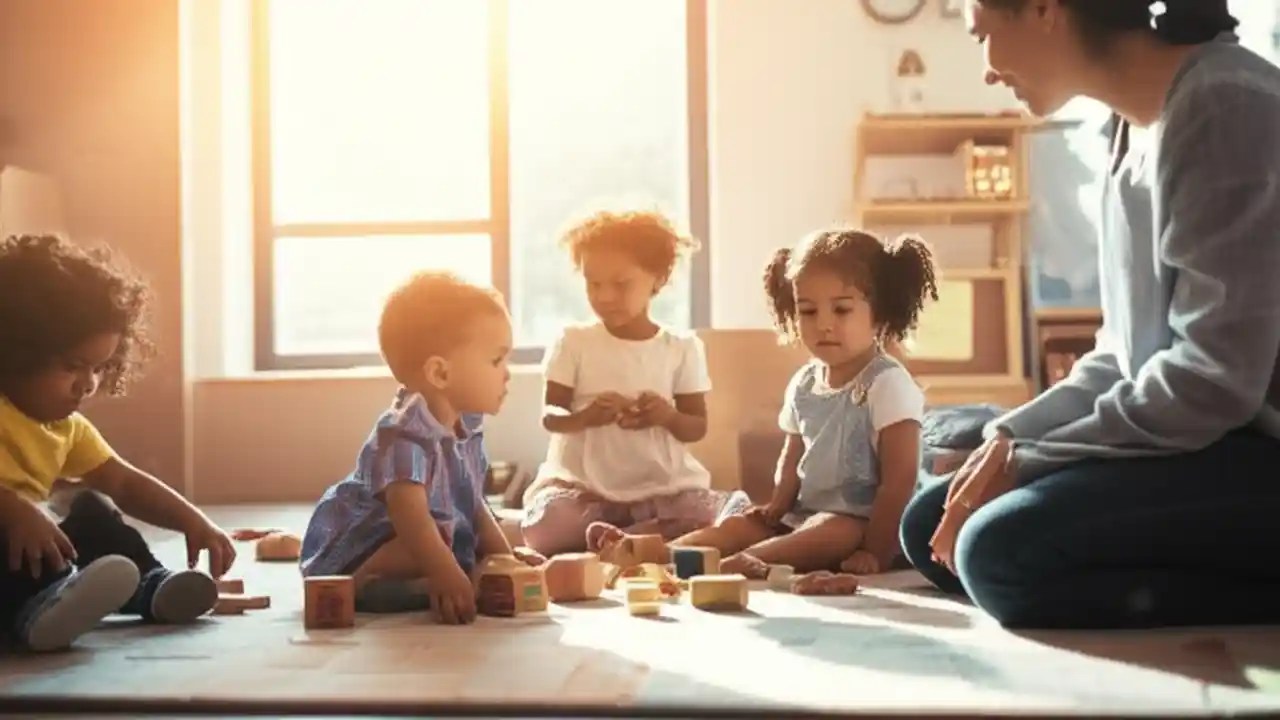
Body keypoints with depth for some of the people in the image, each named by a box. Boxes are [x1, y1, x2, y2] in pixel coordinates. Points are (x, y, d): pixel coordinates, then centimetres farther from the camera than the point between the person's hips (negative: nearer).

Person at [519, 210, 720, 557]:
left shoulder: (682, 347, 4)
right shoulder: (573, 342, 3)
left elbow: (698, 427, 4)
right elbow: (550, 416, -3)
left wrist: (668, 416, -19)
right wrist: (584, 416, -27)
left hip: (661, 486, 1)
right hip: (581, 484, -1)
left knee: (703, 516, -30)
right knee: (544, 528, -30)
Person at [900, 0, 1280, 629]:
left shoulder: (1222, 105, -17)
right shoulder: (1137, 132, 12)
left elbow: (1215, 378, -22)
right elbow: (1124, 357, 15)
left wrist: (1024, 459, -15)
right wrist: (1010, 437, 0)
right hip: (1184, 436, 10)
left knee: (1002, 550, -27)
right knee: (930, 529, 7)